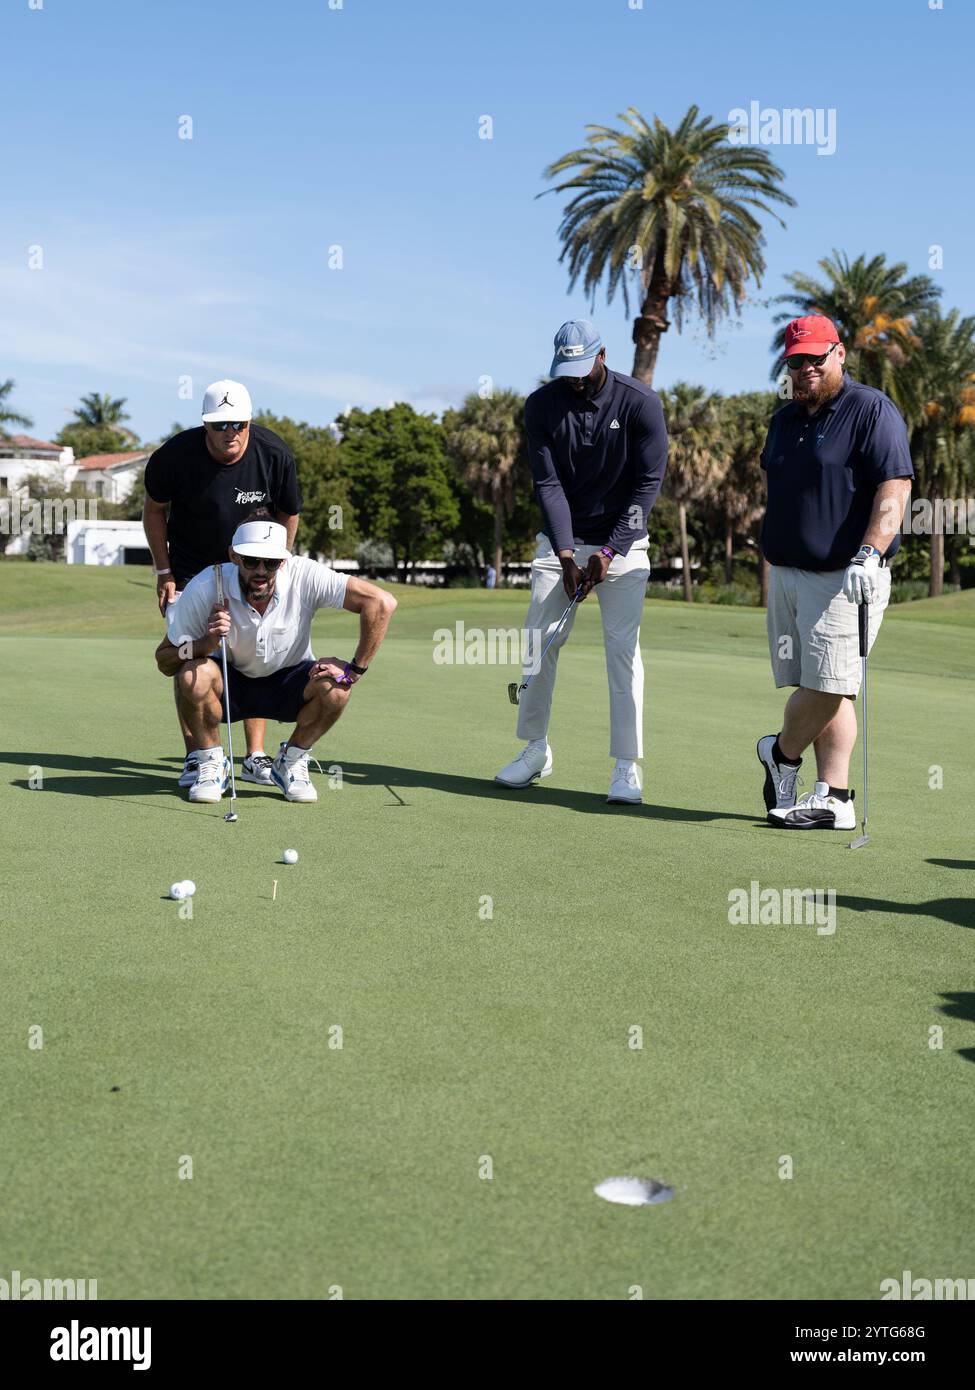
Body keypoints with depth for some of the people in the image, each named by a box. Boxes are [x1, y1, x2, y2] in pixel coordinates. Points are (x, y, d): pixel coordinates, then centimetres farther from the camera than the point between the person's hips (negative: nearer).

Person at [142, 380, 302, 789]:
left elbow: (288, 515, -1)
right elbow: (154, 510, -3)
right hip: (190, 568, -1)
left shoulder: (275, 455, -19)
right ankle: (194, 759, 0)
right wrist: (163, 572, -6)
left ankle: (255, 757, 4)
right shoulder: (175, 456, -21)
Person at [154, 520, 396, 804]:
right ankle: (212, 764, -5)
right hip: (229, 683, 0)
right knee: (193, 674, -33)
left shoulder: (305, 576, -26)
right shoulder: (205, 588, -23)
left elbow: (381, 602, -30)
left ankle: (290, 762, 0)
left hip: (288, 682, 1)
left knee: (334, 685, -30)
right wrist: (208, 642, -36)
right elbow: (164, 661, -17)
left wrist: (354, 670, -28)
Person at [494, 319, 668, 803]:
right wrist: (565, 555, -18)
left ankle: (626, 767, -4)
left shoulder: (640, 402, -13)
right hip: (560, 540, 3)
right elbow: (547, 484, -9)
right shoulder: (542, 405, -7)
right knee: (539, 639, -1)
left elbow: (648, 483, -11)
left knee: (622, 646, -8)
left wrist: (609, 552, -17)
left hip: (621, 542, -2)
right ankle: (536, 748, 15)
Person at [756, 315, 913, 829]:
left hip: (843, 578, -7)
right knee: (821, 689, 5)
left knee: (828, 684, -10)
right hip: (786, 574, 7)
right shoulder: (785, 420, 18)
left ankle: (780, 754, 15)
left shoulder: (872, 409, -5)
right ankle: (832, 798, 7)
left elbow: (895, 487, -14)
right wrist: (770, 568, 22)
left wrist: (869, 554, -25)